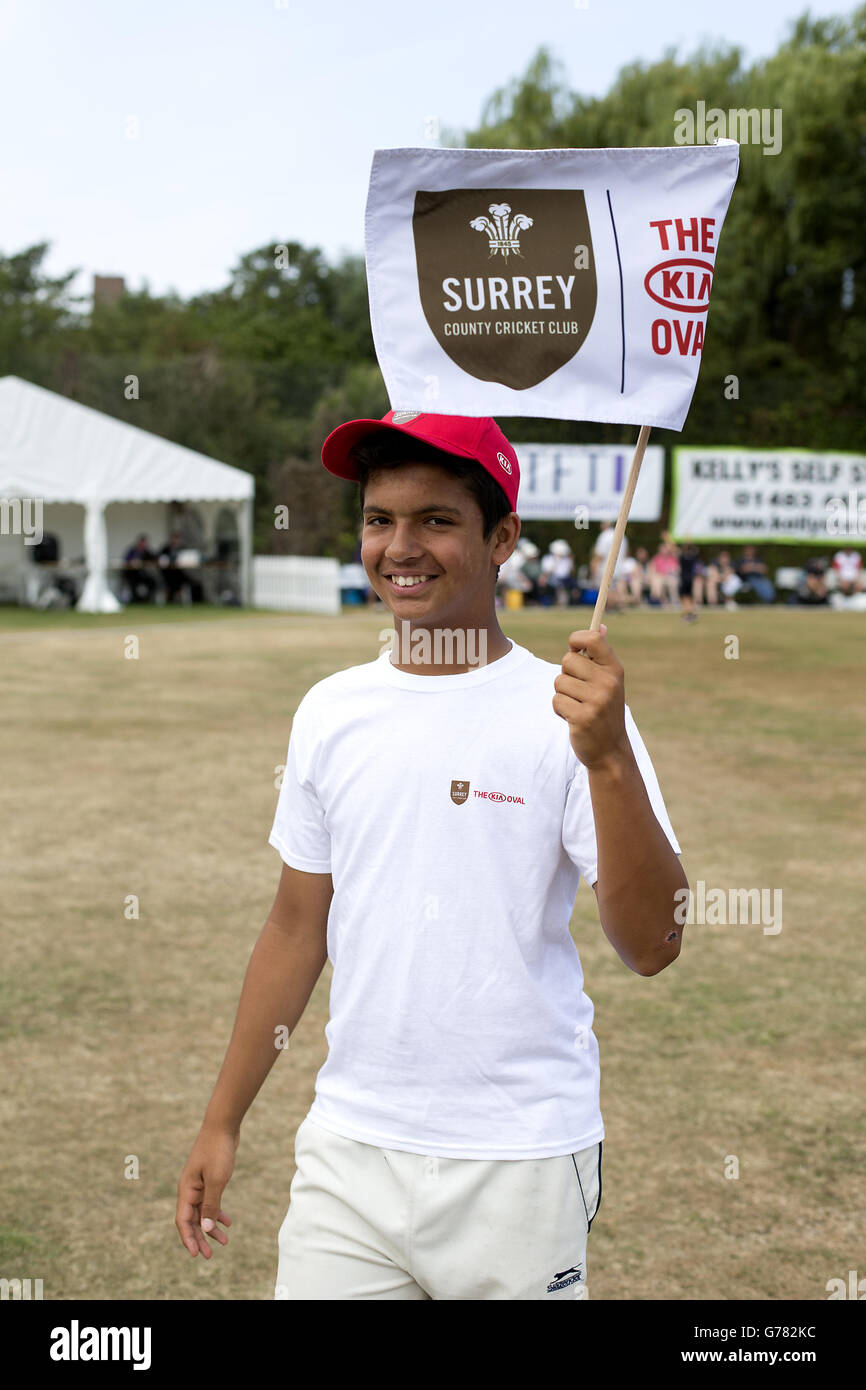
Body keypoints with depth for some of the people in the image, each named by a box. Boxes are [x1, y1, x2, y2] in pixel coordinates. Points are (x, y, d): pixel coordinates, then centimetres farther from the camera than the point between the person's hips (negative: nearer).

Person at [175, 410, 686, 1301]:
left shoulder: (566, 712, -9)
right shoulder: (330, 711, 6)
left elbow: (652, 947, -15)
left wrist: (608, 760, -28)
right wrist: (223, 1121, 15)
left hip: (521, 1161, -3)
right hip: (348, 1147, 4)